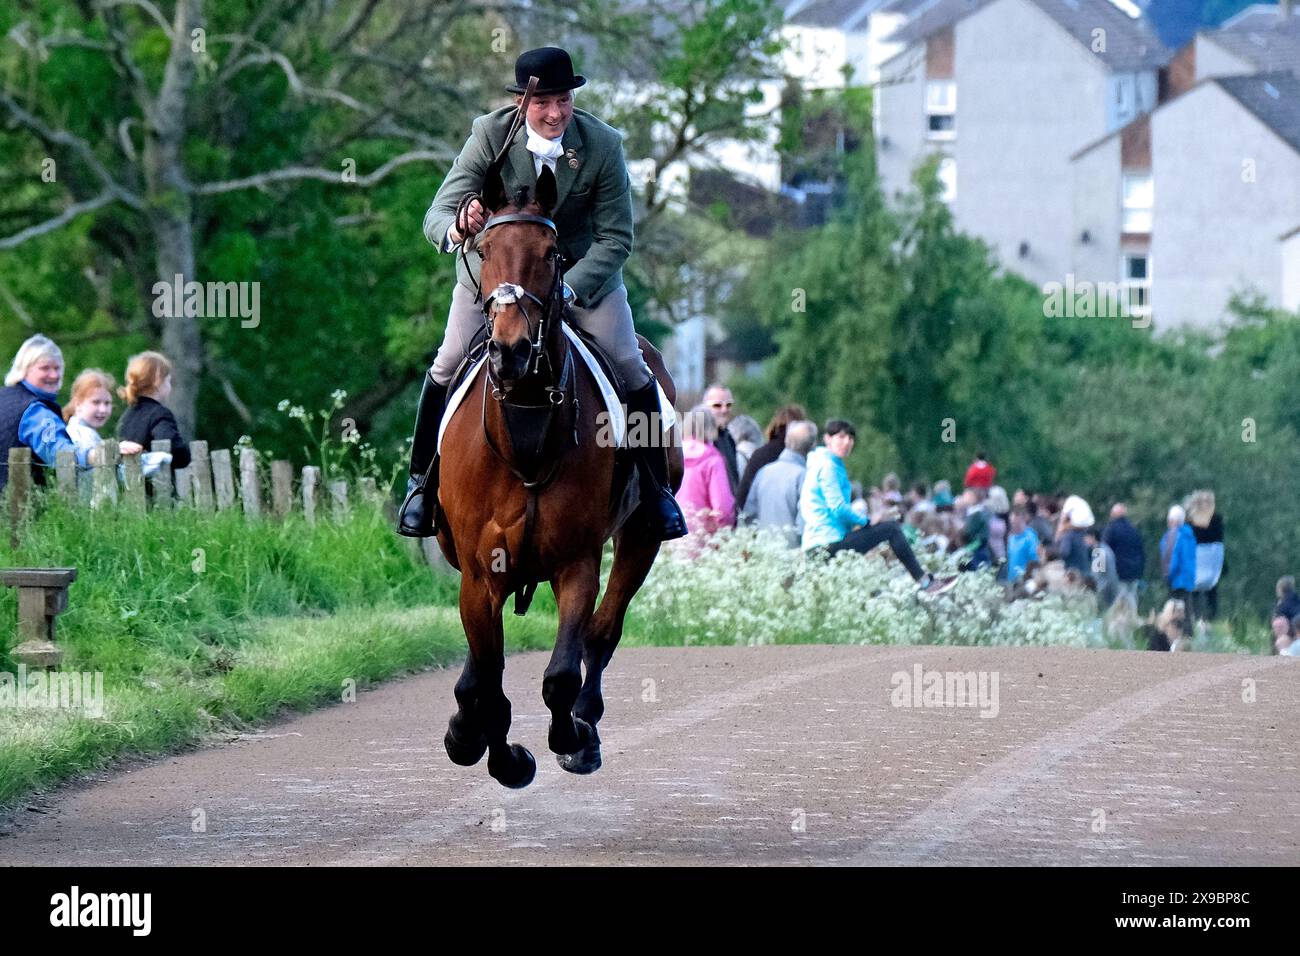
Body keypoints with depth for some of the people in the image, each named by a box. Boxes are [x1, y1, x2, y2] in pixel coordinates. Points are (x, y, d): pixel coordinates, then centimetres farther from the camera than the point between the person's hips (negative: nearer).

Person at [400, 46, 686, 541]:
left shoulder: (603, 145, -23)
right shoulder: (489, 135, -24)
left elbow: (615, 238, -18)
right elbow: (438, 213, -27)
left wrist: (567, 289, -31)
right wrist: (457, 227, -53)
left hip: (582, 267, 0)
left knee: (630, 369, -5)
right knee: (448, 366, -2)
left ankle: (656, 489, 15)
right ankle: (422, 481, 20)